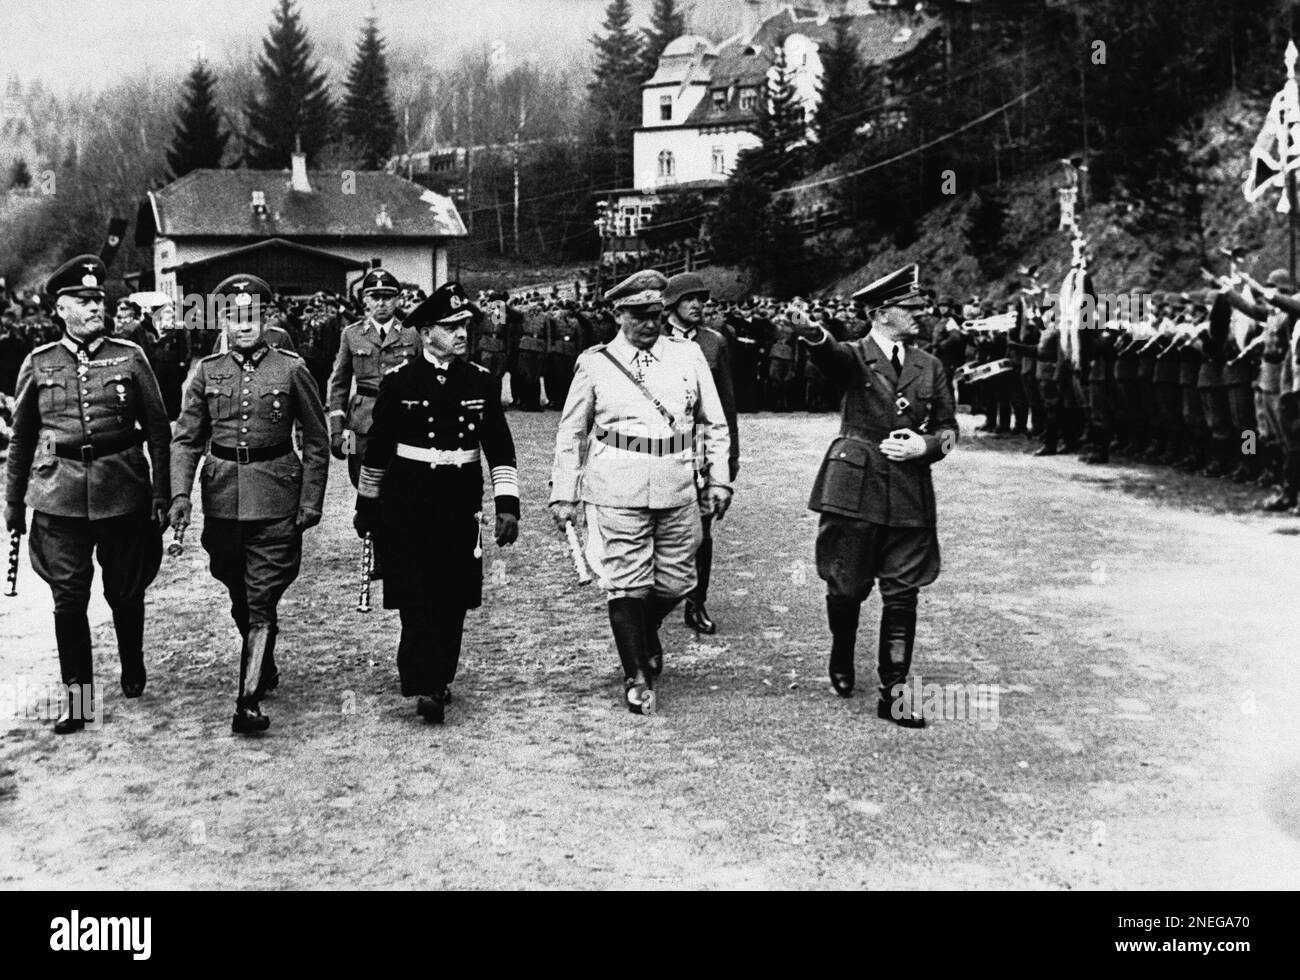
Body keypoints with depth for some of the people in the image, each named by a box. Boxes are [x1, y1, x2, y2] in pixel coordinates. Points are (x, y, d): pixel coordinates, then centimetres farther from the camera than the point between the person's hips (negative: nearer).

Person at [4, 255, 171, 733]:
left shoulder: (130, 357, 2)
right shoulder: (39, 364, 5)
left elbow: (158, 430, 3)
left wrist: (161, 494, -1)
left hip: (123, 491, 0)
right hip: (59, 494, 0)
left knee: (125, 591, 11)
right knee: (68, 597, -1)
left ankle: (133, 666, 35)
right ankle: (77, 694, 8)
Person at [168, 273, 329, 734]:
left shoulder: (291, 369, -2)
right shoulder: (207, 372, 5)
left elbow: (317, 442, 2)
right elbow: (186, 439, 5)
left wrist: (311, 502, -4)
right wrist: (180, 493, -9)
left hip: (275, 500, -3)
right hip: (222, 500, 4)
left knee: (261, 601, -8)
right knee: (240, 598, 16)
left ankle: (249, 700, -8)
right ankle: (265, 667, 38)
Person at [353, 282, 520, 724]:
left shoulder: (483, 381, 3)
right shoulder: (398, 382, -3)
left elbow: (500, 448, 3)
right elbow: (378, 449, 6)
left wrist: (507, 504, -5)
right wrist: (366, 504, 10)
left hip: (461, 503, 3)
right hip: (407, 502, -2)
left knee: (454, 599, 8)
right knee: (417, 598, -8)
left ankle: (441, 677, 24)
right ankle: (426, 687, -7)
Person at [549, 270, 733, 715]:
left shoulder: (688, 356, 9)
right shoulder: (595, 363, 4)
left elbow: (714, 424, 14)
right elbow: (571, 432, 9)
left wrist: (719, 479, 8)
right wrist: (563, 493, 6)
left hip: (678, 488, 3)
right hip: (617, 489, -2)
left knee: (676, 581, 9)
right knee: (626, 583, -2)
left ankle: (646, 633, 41)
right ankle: (636, 678, 12)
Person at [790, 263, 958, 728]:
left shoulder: (929, 367, 11)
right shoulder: (854, 356, -3)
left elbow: (949, 427, 16)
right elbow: (829, 353, -27)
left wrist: (926, 445, -7)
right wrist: (812, 333, -51)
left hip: (910, 493, 3)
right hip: (855, 487, -3)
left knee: (902, 594, -1)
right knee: (847, 586, 6)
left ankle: (894, 692, 4)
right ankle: (841, 661, 35)